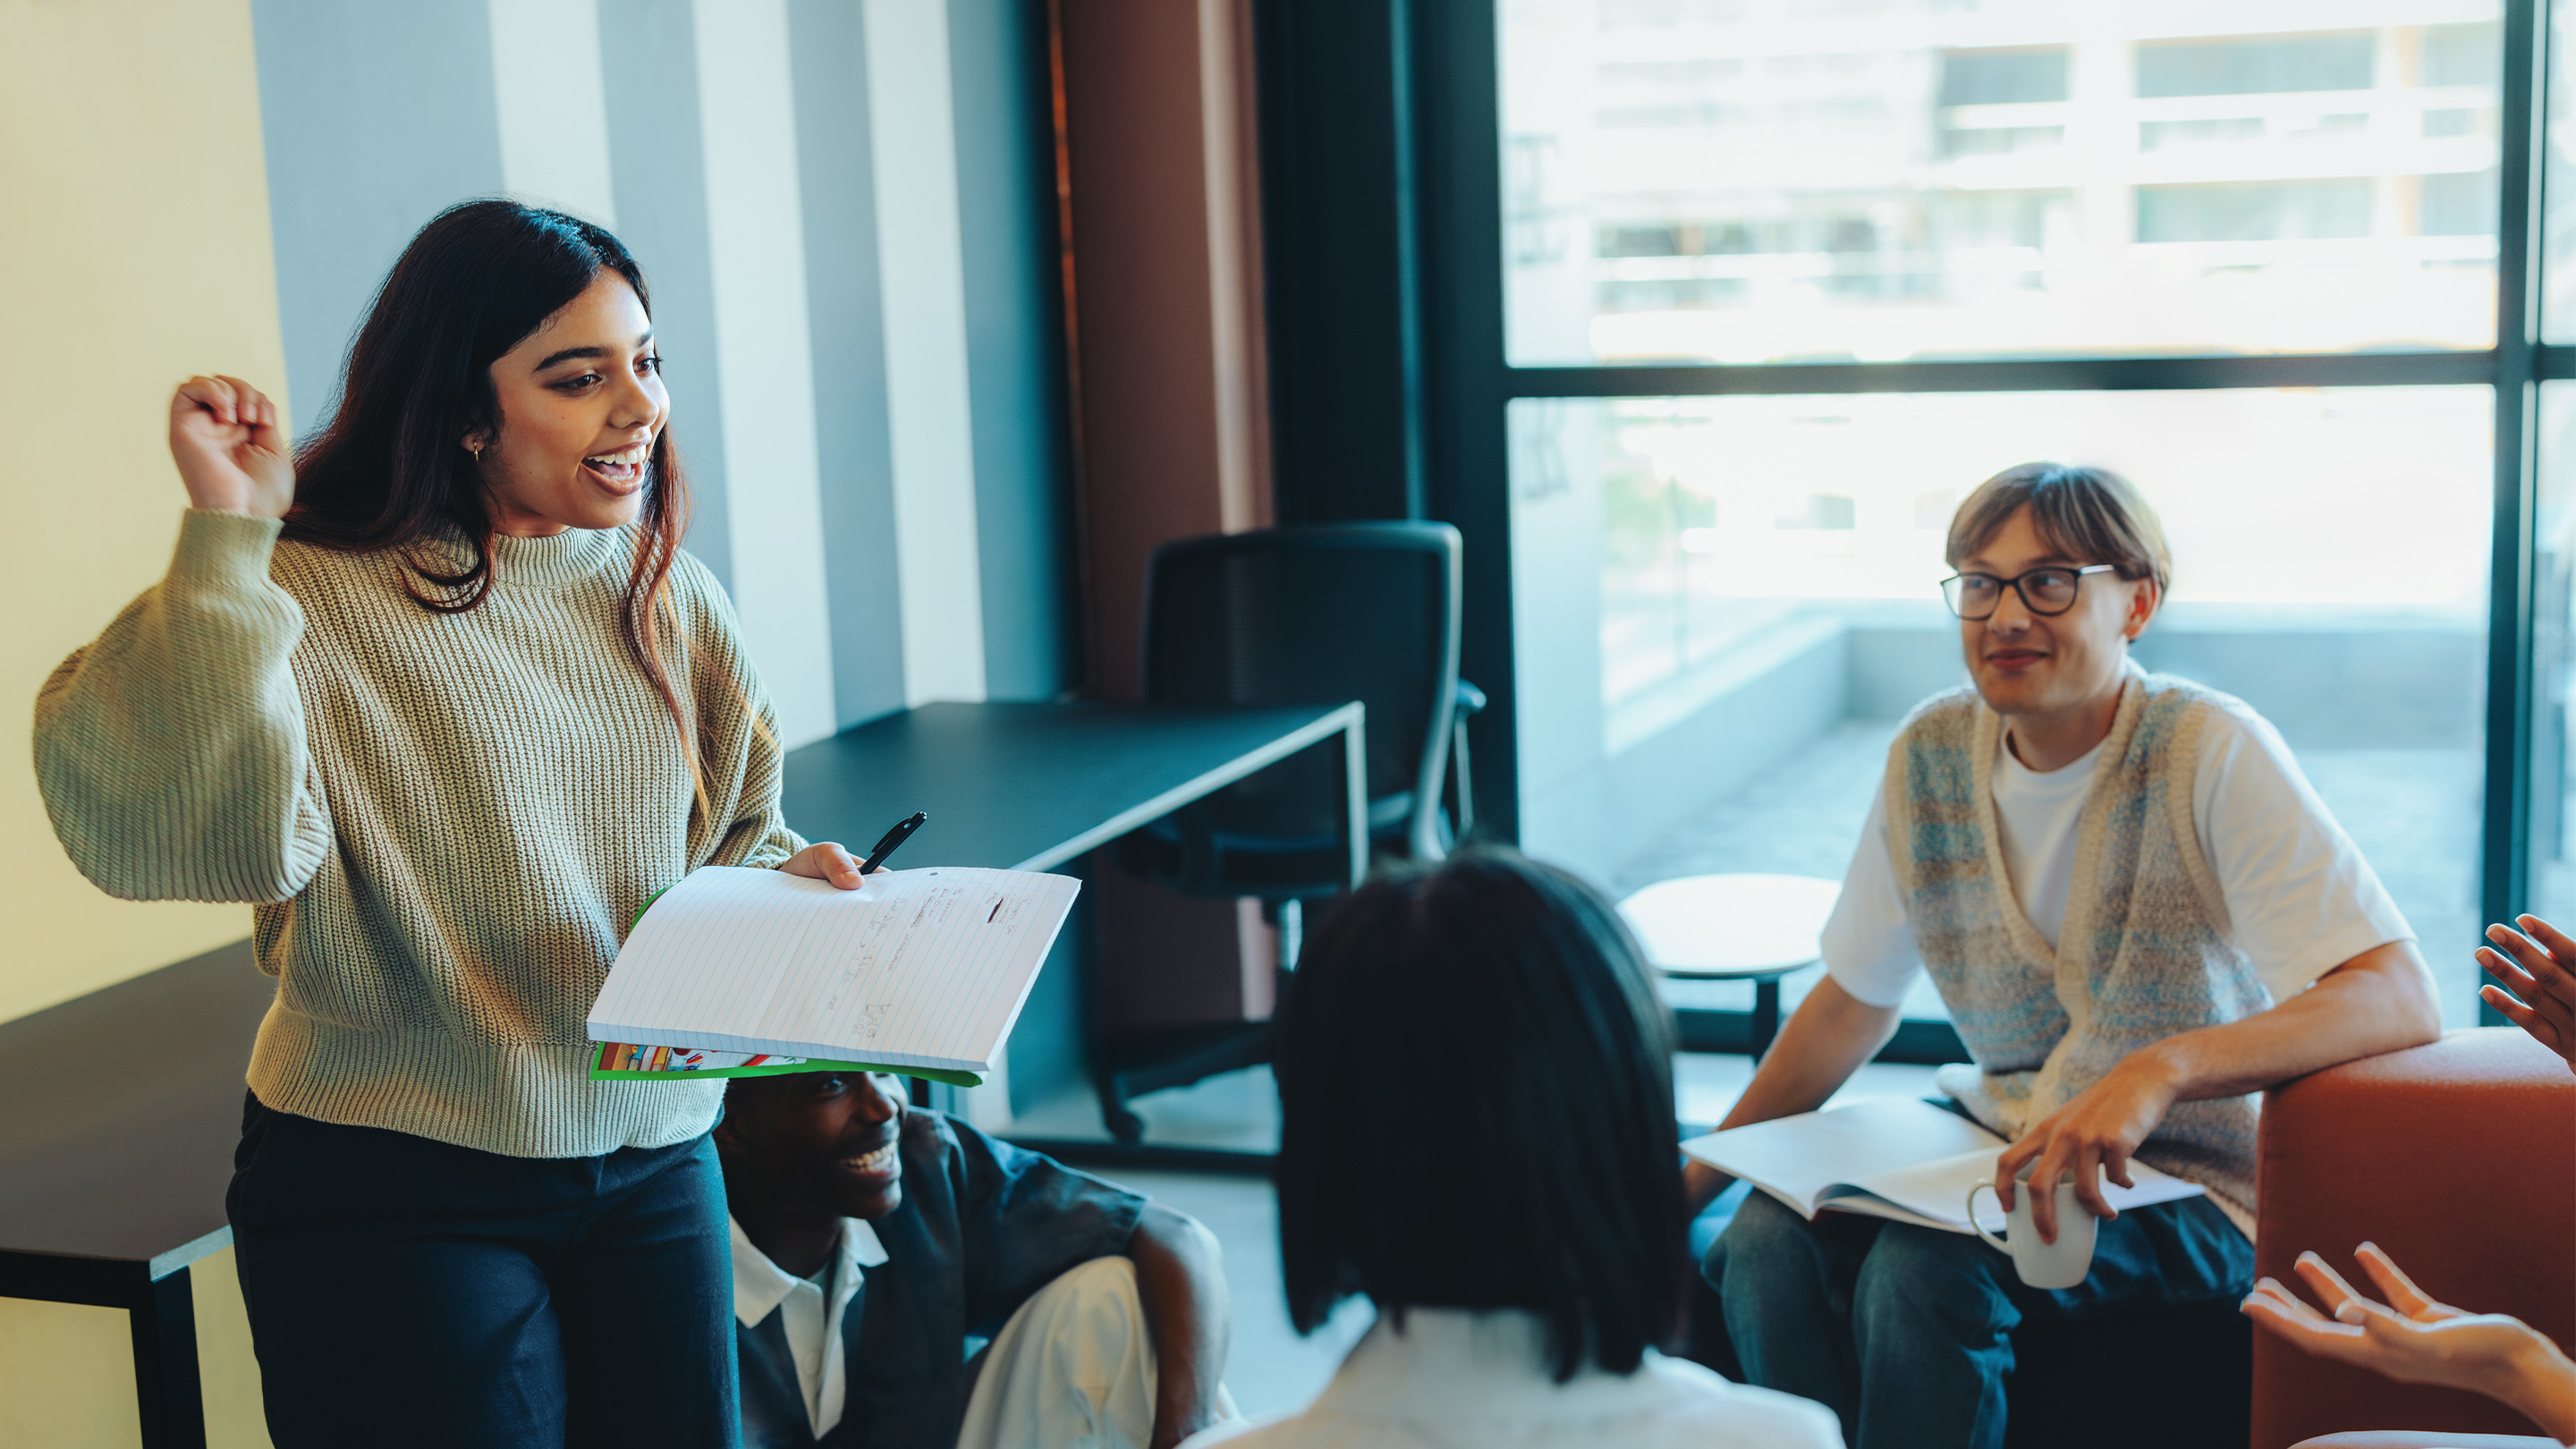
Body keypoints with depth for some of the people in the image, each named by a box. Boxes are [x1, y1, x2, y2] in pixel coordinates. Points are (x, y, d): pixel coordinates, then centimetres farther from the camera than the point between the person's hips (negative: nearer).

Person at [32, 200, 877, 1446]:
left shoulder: (673, 604, 6)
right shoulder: (311, 597, -12)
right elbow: (184, 828, -28)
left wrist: (788, 878, -6)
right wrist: (224, 538, -30)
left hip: (654, 1163, 5)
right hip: (392, 1192, -5)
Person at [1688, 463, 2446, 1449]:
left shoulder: (2211, 754, -17)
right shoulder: (1932, 752, 0)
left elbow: (2403, 1001, -26)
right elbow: (1854, 1000, 11)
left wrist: (2161, 1069, -42)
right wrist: (1693, 1181, 7)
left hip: (2194, 1183, -5)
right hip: (2005, 1139, 5)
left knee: (1924, 1271, -30)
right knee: (1767, 1241, -21)